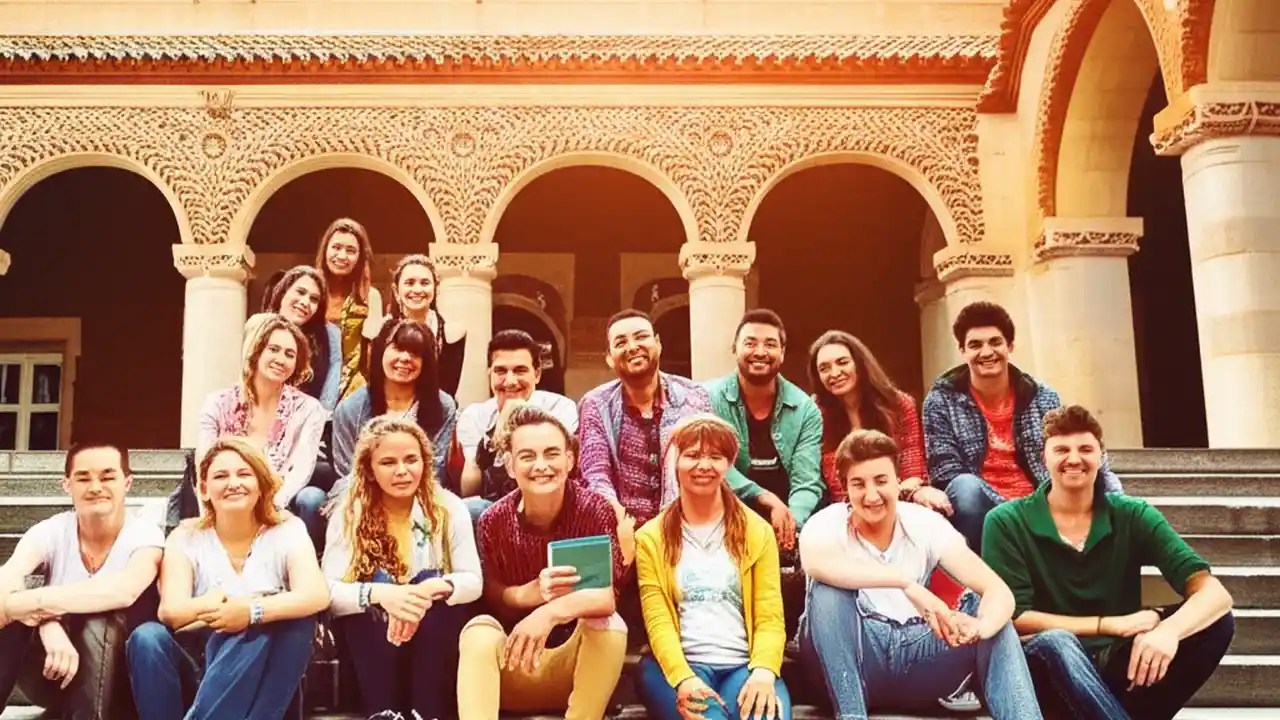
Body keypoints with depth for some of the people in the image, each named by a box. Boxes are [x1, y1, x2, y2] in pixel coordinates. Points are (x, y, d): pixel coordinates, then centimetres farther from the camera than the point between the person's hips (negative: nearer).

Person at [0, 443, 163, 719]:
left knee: (99, 622, -34)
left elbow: (124, 591, -36)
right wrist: (48, 623, -47)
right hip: (51, 672, 3)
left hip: (114, 675, -2)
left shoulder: (144, 535, -12)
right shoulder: (50, 532, -6)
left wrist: (34, 603, -39)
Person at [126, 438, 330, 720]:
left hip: (265, 672, 0)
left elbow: (317, 595, -18)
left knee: (298, 621, -29)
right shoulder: (186, 538, 4)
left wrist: (253, 611, -34)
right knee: (147, 637, -27)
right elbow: (171, 611, -13)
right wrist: (224, 611, -30)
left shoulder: (286, 530, 0)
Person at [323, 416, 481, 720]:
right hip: (373, 647, 0)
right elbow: (328, 592, -16)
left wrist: (434, 589, -33)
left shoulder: (448, 507, -6)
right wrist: (379, 594, -36)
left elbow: (473, 582, -11)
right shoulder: (349, 515, -5)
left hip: (435, 642, 0)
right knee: (371, 605, -29)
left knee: (436, 595, -29)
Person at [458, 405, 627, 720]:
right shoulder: (494, 520, -8)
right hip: (514, 663, 1)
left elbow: (606, 597, -23)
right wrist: (533, 592, -28)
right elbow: (490, 598, -5)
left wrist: (550, 613, -44)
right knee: (479, 630, -29)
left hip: (576, 662, -1)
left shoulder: (595, 509, -13)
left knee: (608, 626, -30)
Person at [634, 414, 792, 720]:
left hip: (743, 664, 0)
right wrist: (683, 677, -21)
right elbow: (658, 620, -2)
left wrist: (764, 671, -18)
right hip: (678, 665, 0)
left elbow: (770, 617, 3)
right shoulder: (651, 537, 9)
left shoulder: (757, 531, 12)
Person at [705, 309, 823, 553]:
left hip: (788, 533, 2)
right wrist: (768, 499, -24)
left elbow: (807, 483, -9)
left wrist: (791, 521, -28)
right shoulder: (710, 399, -6)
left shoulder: (805, 409, 0)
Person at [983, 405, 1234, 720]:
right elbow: (1015, 618, -12)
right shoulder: (1007, 523, -7)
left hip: (1120, 664, 4)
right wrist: (1111, 625, -16)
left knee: (1217, 622, -19)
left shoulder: (1133, 517, -1)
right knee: (1054, 643, -37)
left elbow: (1215, 594, -12)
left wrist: (1168, 629, -34)